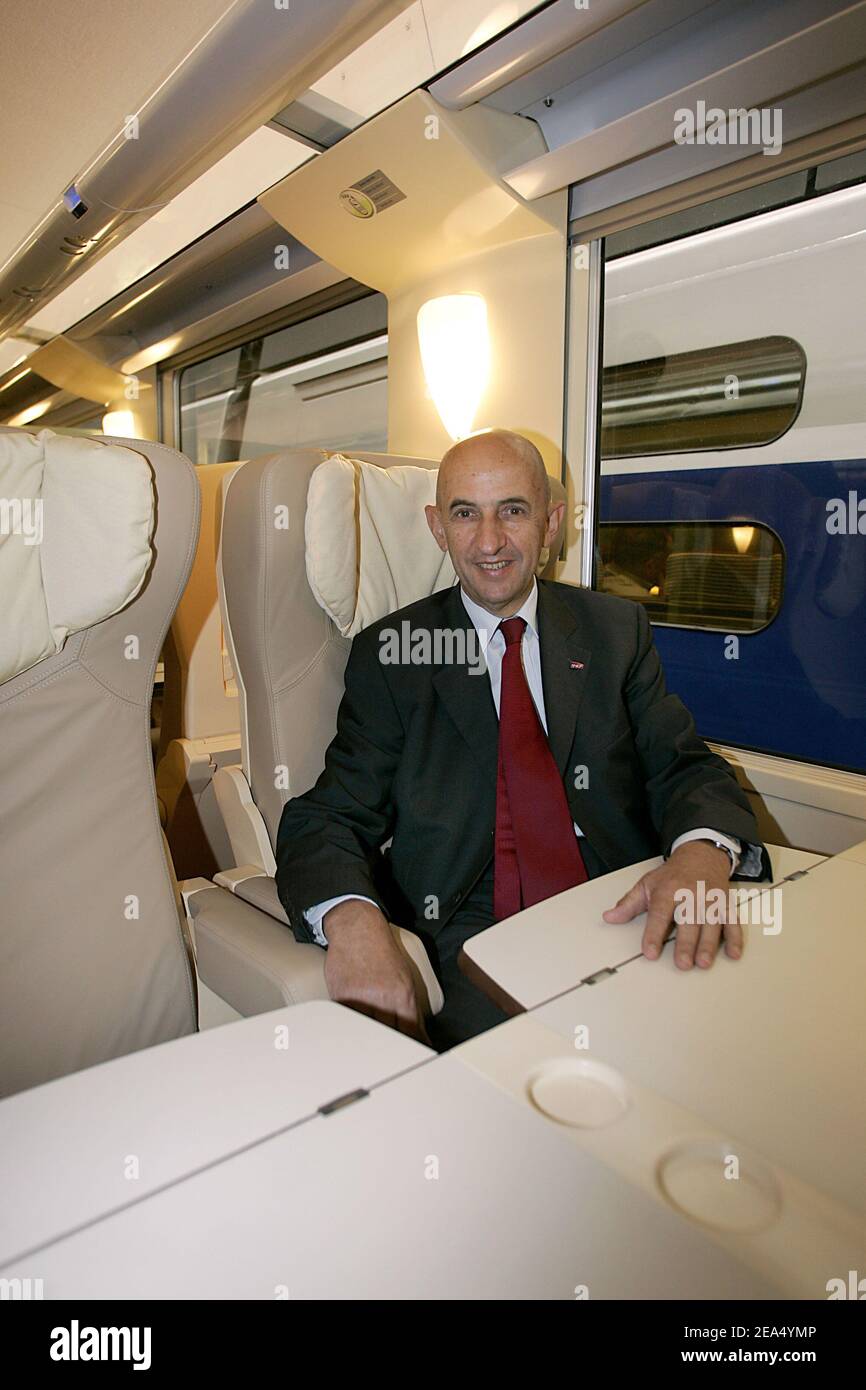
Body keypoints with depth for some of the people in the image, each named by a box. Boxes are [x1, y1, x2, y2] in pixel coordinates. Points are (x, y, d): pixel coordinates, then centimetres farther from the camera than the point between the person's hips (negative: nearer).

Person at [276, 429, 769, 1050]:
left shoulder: (617, 630, 11)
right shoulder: (390, 652, 4)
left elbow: (683, 766, 4)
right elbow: (329, 817, -3)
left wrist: (703, 852, -21)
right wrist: (353, 918, -26)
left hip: (628, 923, 4)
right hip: (474, 943, -3)